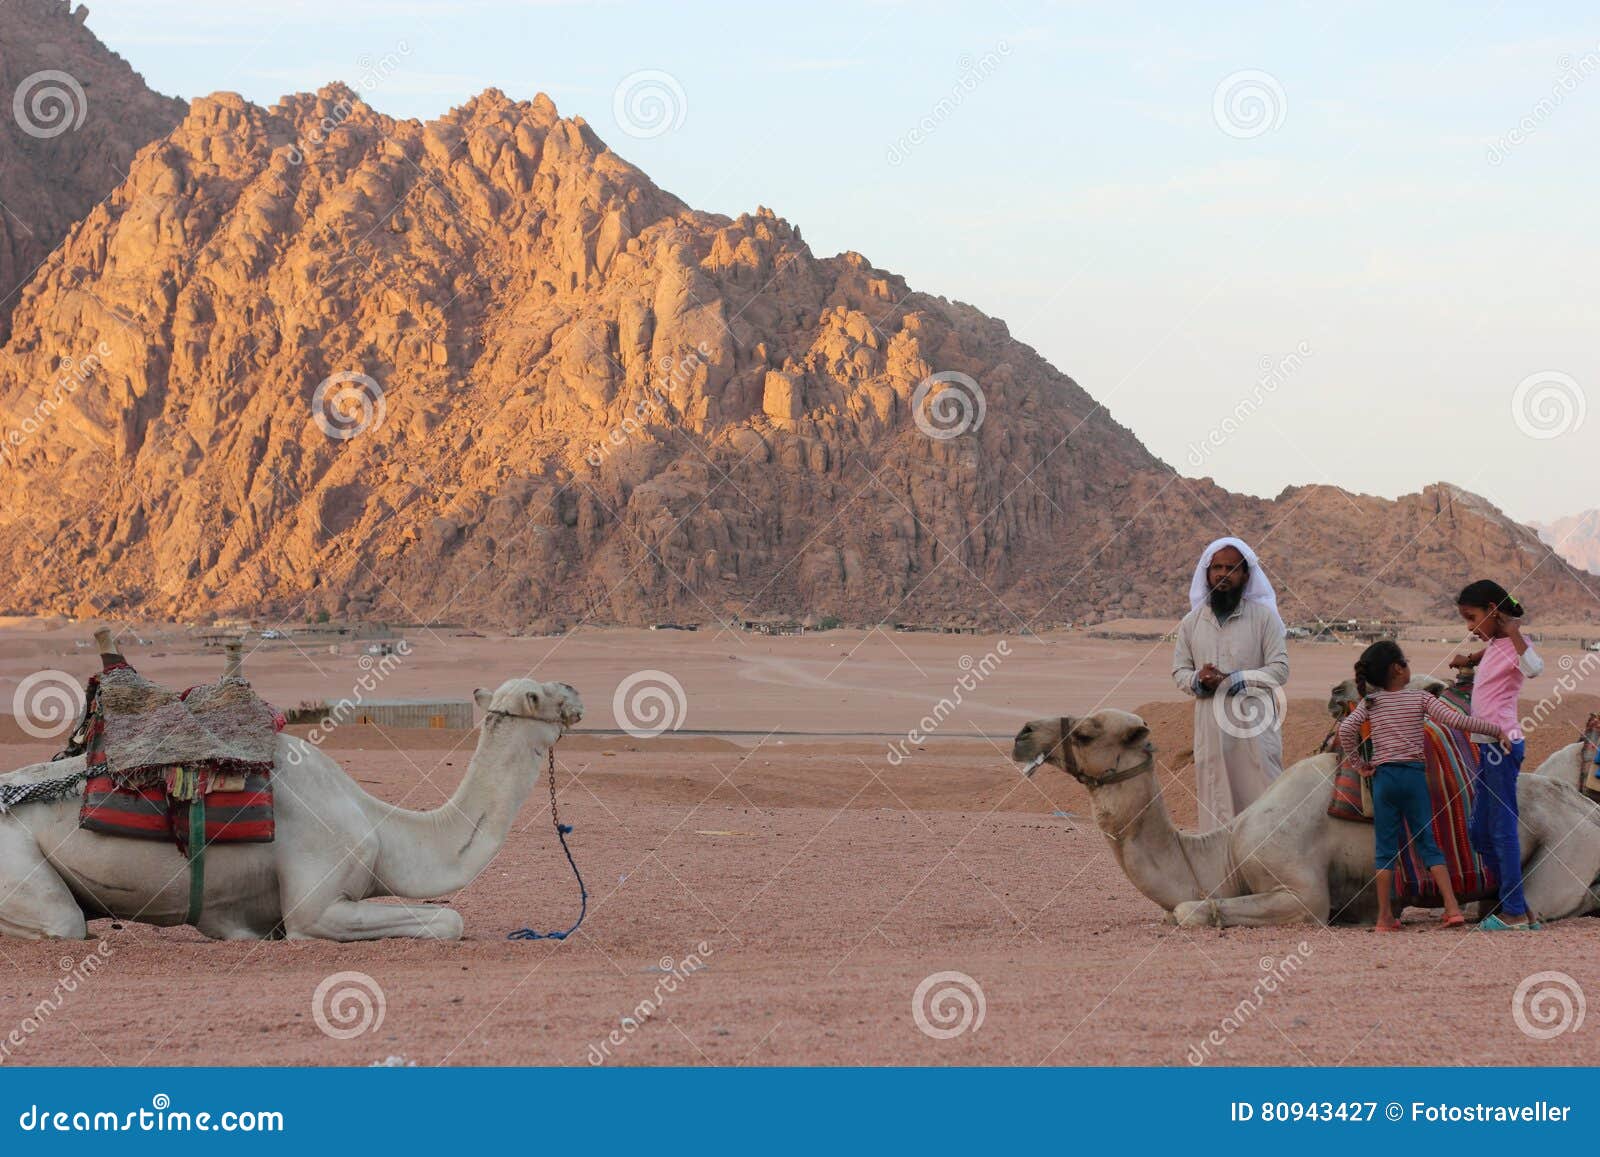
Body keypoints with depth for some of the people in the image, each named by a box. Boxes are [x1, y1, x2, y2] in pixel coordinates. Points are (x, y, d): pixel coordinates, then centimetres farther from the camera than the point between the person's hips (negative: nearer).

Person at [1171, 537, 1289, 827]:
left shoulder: (1263, 617, 2)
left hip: (1255, 727, -3)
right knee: (1216, 806, 2)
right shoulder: (1191, 623, 12)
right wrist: (1199, 681, -9)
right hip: (1210, 730, 3)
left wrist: (1233, 680, -14)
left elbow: (1280, 669, -4)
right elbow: (1179, 672, 14)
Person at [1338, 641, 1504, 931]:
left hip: (1384, 776, 1)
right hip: (1414, 775, -1)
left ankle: (1385, 916, 1)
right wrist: (1496, 729, -1)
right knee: (1428, 844, 5)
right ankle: (1452, 907, -4)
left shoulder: (1370, 702, 2)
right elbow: (1457, 721, -8)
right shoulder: (1420, 698, -2)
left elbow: (1346, 729, -11)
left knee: (1385, 849, 5)